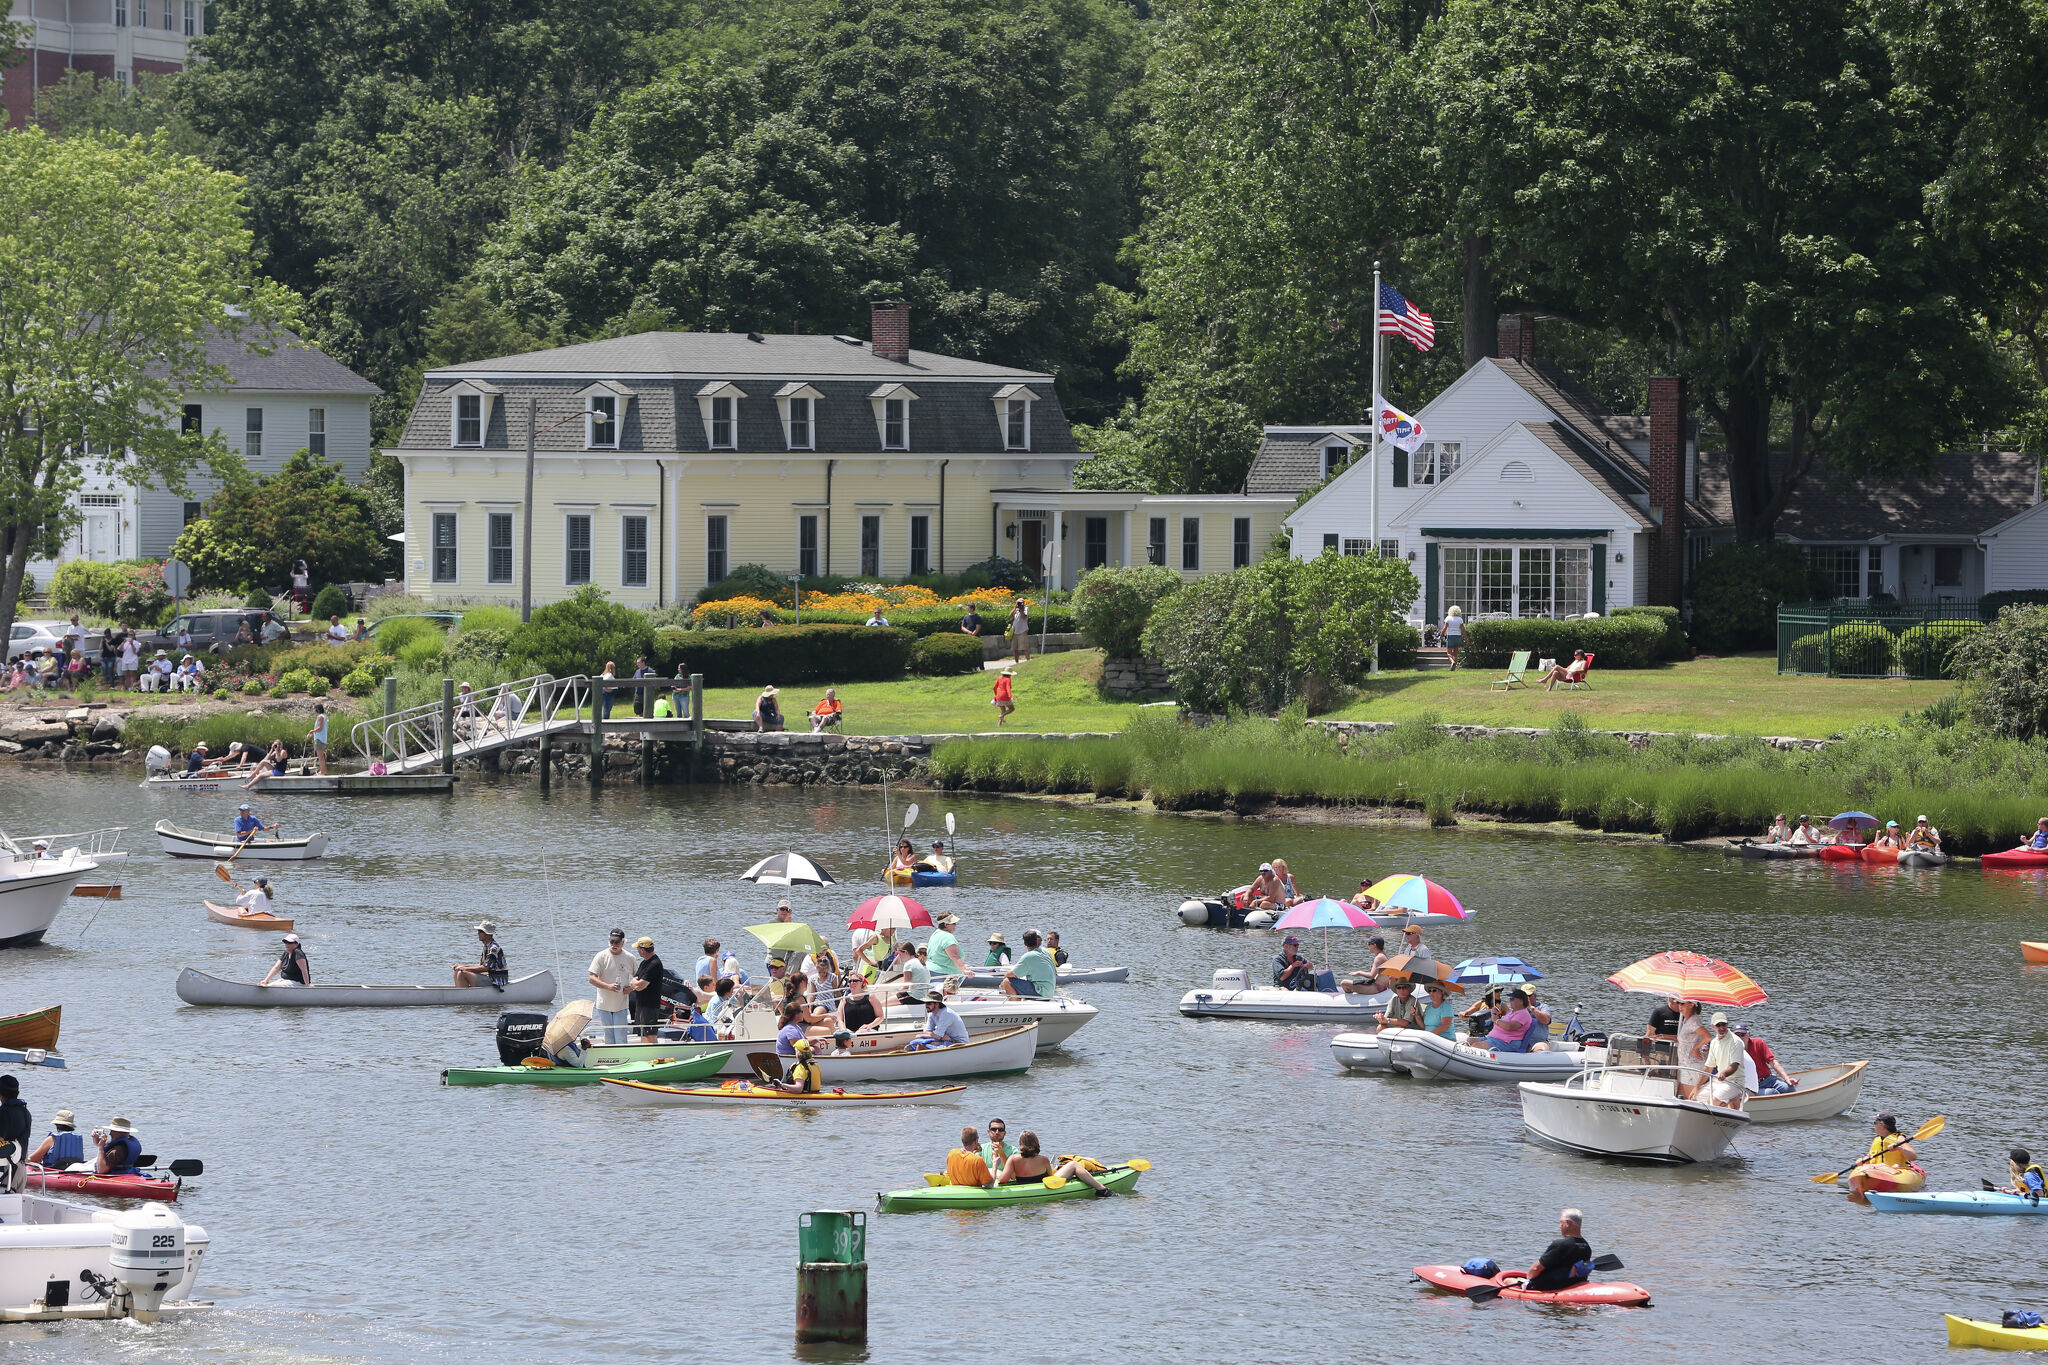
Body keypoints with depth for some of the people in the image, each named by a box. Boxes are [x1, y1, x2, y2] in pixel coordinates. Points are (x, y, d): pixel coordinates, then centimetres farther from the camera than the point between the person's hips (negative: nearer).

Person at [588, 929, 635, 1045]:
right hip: (604, 1005, 0)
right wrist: (608, 986, -25)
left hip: (621, 1005, 0)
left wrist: (631, 987, -5)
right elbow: (592, 978, -10)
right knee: (609, 1037, 9)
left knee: (620, 1038, -7)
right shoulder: (601, 956, -5)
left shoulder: (629, 958, 1)